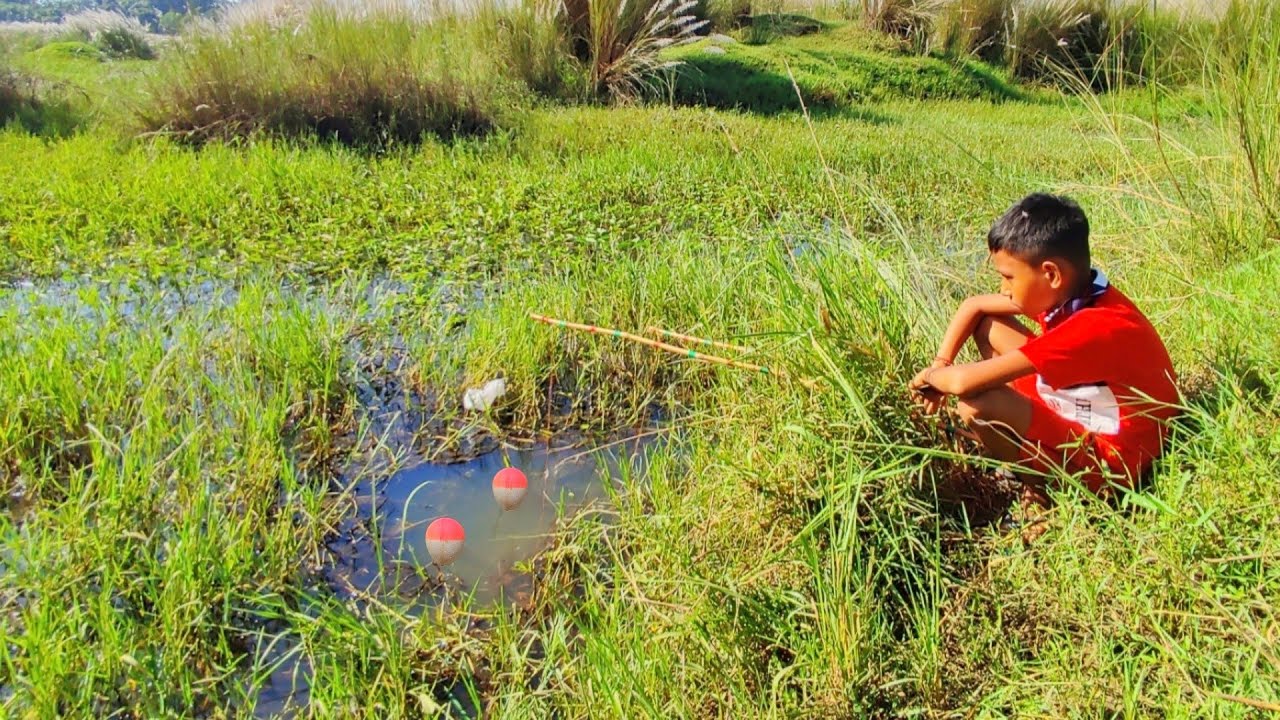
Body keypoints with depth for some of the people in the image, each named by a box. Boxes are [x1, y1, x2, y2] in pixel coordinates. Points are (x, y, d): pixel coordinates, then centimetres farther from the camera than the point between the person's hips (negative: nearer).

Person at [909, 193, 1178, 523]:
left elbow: (964, 381, -36)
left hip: (1105, 459, -9)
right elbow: (973, 306, 6)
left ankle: (1039, 487, -1)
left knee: (976, 405, -31)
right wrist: (941, 364, -5)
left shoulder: (1094, 327, -33)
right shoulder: (1068, 292, -8)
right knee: (987, 325, 5)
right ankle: (1024, 446, 6)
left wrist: (930, 376, -15)